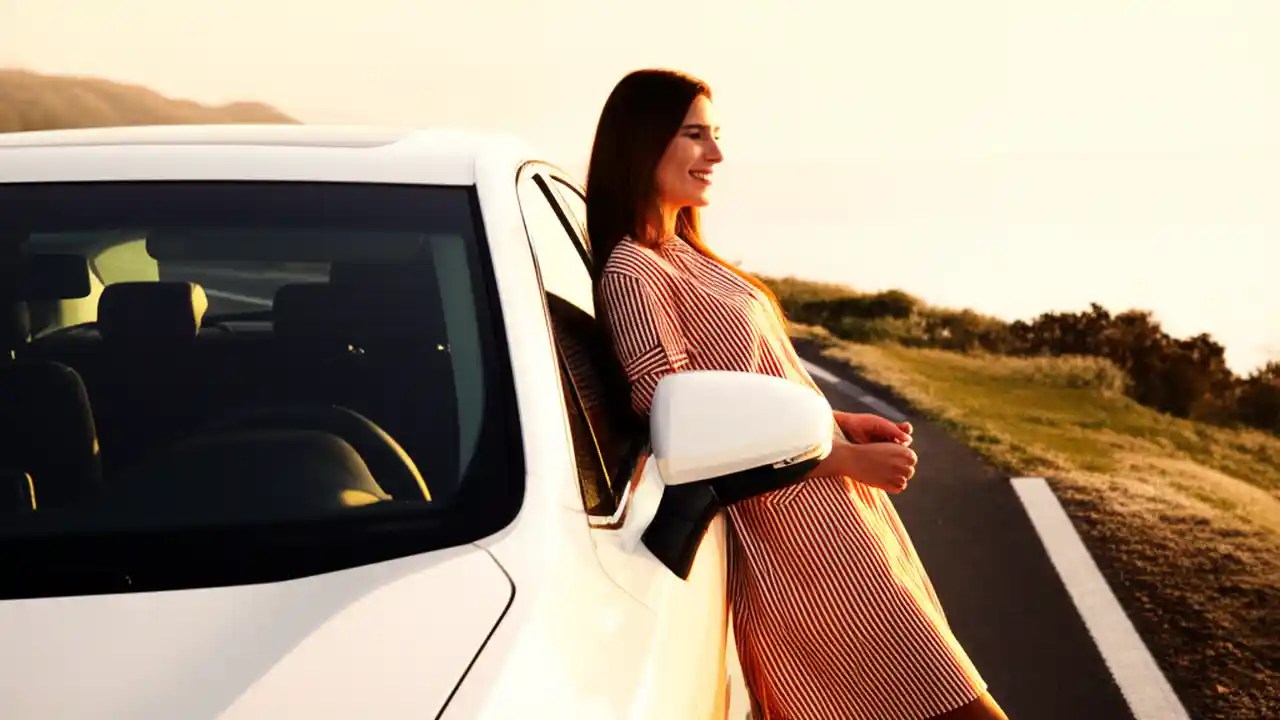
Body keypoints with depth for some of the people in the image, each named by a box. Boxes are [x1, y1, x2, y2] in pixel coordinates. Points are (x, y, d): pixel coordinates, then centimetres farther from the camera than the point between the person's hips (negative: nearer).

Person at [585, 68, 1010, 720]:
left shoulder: (687, 255, 15)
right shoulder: (633, 273, -14)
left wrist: (841, 422, 7)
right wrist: (848, 458, -15)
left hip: (835, 509, 9)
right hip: (796, 524, -9)